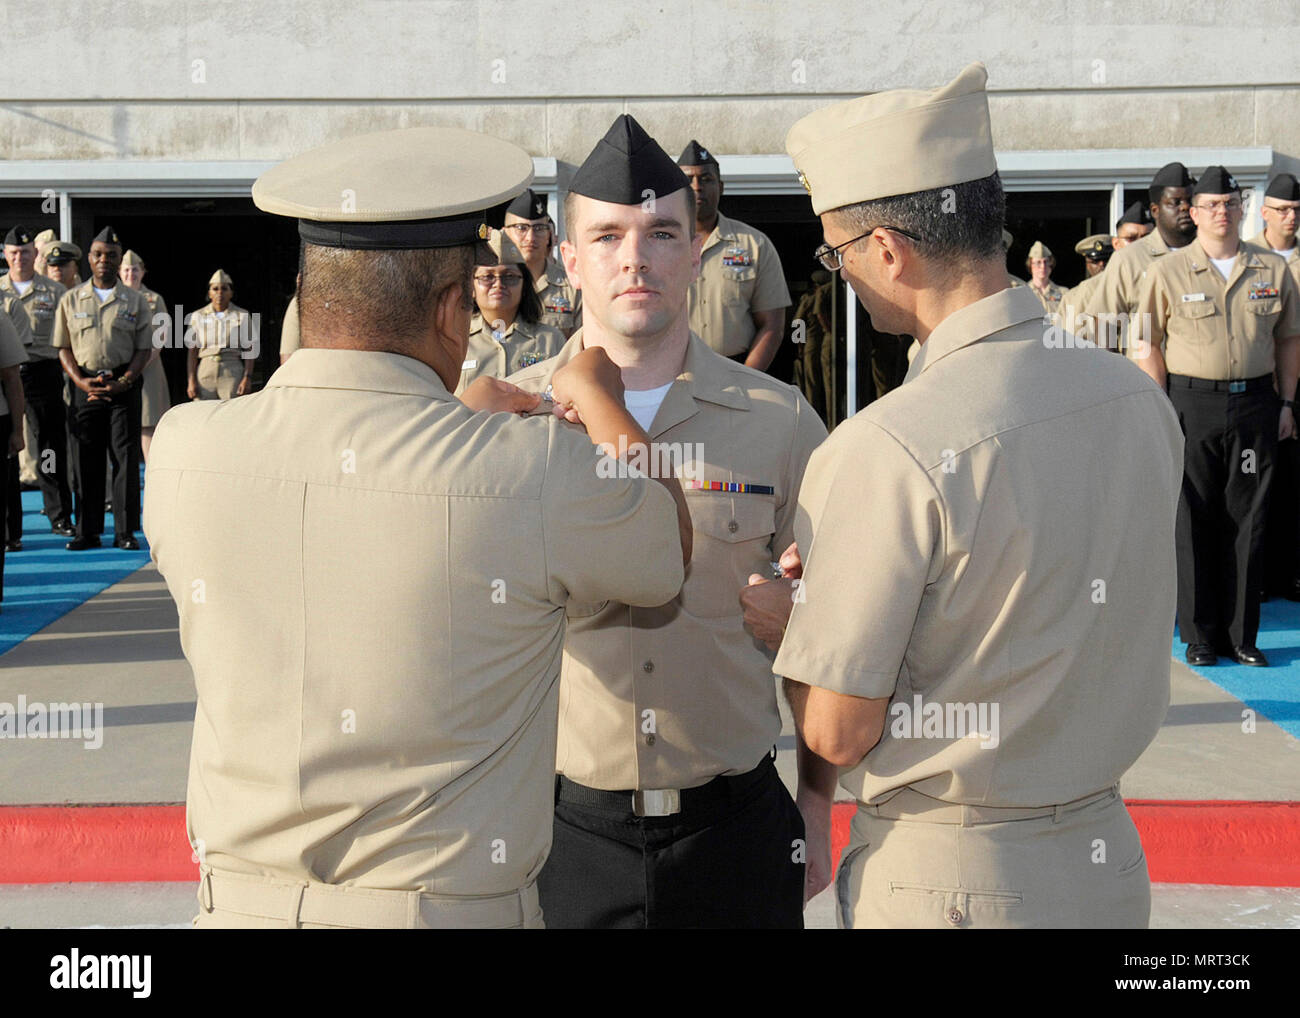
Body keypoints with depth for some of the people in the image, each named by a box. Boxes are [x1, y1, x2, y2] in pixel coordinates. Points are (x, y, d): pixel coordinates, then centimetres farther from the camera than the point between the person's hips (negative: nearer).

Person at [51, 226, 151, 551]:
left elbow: (144, 349, 5)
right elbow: (63, 348, 8)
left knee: (126, 460, -2)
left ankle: (126, 532, 3)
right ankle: (88, 531, 9)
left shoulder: (135, 301, 8)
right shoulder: (70, 300, 10)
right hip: (85, 386, 1)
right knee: (86, 461, 2)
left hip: (124, 387, -1)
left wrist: (123, 382, -10)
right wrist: (81, 382, -8)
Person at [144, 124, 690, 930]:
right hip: (454, 903, -3)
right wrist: (602, 401, 17)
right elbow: (670, 548, 2)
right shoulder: (533, 473, -19)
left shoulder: (185, 450, -10)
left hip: (240, 900, 4)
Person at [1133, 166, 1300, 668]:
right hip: (1191, 404, -2)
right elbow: (1146, 345, 0)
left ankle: (1241, 635, 14)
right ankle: (1199, 636, 10)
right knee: (1193, 522, 1)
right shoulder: (1166, 272, 2)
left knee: (1247, 522, 5)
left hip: (1254, 403, 2)